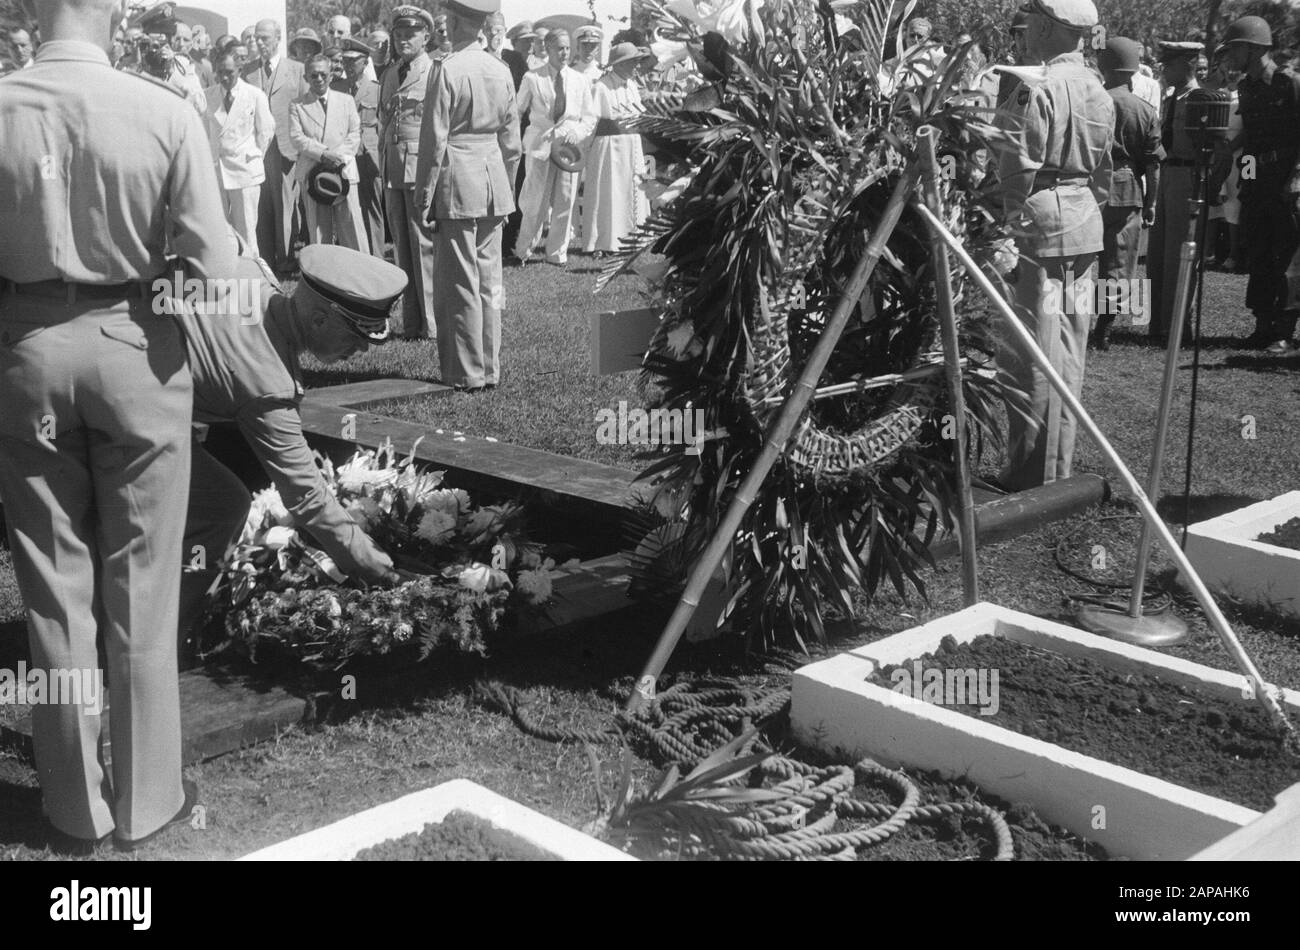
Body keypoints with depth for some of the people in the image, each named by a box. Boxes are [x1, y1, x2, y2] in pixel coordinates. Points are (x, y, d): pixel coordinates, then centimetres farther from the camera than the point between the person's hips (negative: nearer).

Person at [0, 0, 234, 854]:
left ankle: (77, 807, 25)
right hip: (136, 349, -1)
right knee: (141, 587, 11)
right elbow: (213, 270, -11)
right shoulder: (165, 112, -14)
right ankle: (147, 798, 23)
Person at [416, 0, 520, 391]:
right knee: (489, 279, 11)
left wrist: (426, 198, -6)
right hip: (494, 181, 6)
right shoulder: (500, 70, 7)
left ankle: (466, 372, 4)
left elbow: (434, 141, -11)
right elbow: (511, 140, 12)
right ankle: (490, 369, 17)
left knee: (459, 282, 0)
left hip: (457, 182, -6)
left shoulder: (447, 70, -11)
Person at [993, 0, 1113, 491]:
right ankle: (1061, 464, 22)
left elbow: (1020, 166, -17)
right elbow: (1103, 167, 17)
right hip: (1086, 224, 8)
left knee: (1032, 351, -3)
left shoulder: (1039, 91, -14)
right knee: (1070, 348, 13)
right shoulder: (1098, 92, 12)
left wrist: (1007, 225, -9)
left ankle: (1033, 472, 2)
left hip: (1043, 218, -8)